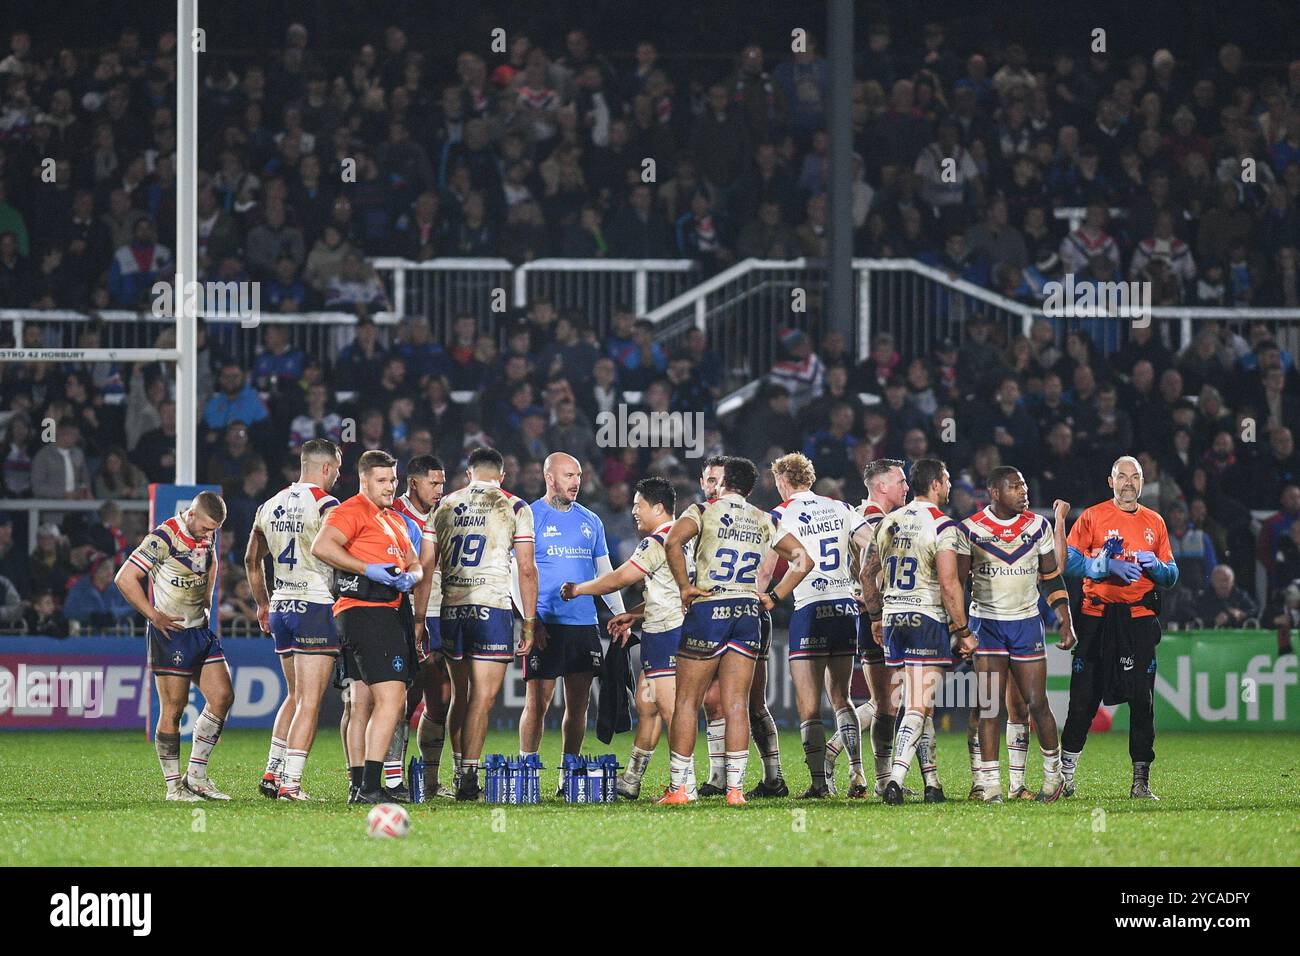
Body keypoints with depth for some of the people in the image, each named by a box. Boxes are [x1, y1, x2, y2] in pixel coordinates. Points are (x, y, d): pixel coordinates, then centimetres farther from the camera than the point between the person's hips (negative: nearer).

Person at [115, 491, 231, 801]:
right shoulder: (163, 539, -17)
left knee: (222, 697, 1)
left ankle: (196, 775, 11)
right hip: (171, 633, -8)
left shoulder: (206, 535, 7)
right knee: (173, 708, -4)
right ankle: (174, 785, 3)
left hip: (201, 630, 8)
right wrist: (154, 616, -16)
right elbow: (124, 579, -18)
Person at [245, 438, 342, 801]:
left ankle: (272, 774, 18)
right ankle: (290, 782, -11)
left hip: (280, 606, 7)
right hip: (315, 606, -7)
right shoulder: (325, 505, -10)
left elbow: (252, 559, 23)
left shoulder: (271, 506, 13)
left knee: (295, 696, 20)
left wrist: (262, 604, 32)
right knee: (309, 702, -6)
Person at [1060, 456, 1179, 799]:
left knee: (1142, 700, -3)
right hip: (1097, 616, -2)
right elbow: (1069, 561, -5)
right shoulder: (1092, 517, 4)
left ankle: (1141, 780, 1)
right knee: (1084, 697, 1)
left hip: (1140, 618, 2)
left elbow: (1172, 575, 15)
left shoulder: (1155, 523, 14)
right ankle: (1065, 774, 11)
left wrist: (1155, 565, -6)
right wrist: (1109, 566, -16)